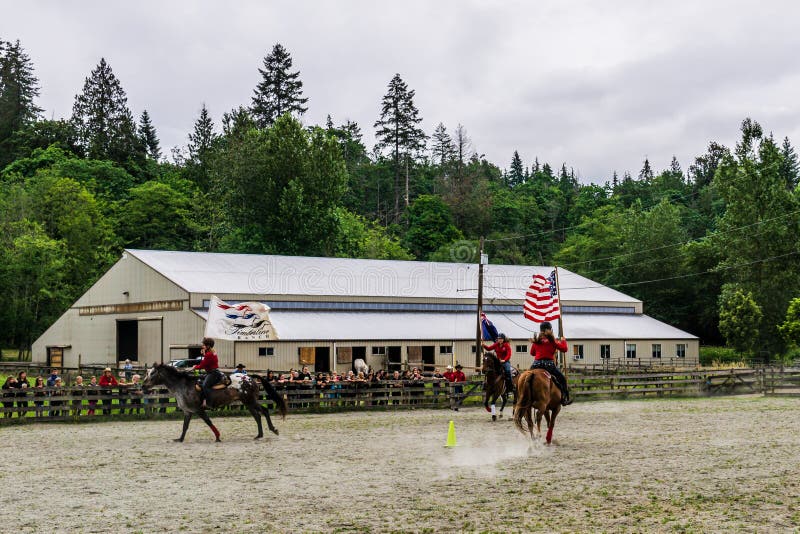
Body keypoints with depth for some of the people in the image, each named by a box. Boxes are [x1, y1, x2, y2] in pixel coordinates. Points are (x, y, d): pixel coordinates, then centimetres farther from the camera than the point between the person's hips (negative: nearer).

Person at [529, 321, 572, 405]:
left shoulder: (536, 341, 9)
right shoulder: (553, 341, -1)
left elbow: (532, 353, 20)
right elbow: (564, 349, 2)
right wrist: (563, 341, 20)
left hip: (536, 364, 3)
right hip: (549, 364, -3)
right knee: (562, 379, 14)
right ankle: (565, 399, 9)